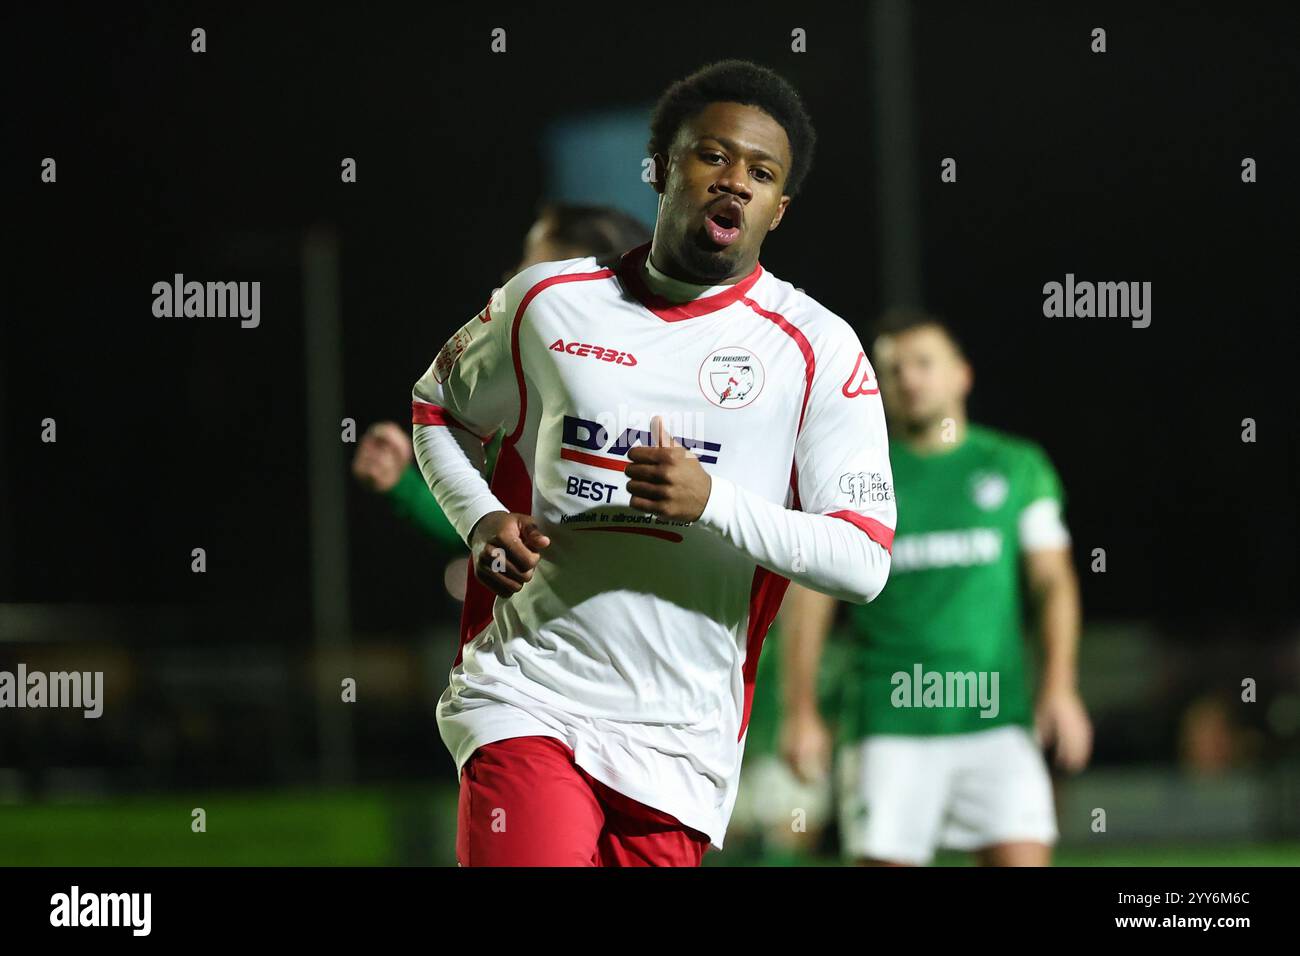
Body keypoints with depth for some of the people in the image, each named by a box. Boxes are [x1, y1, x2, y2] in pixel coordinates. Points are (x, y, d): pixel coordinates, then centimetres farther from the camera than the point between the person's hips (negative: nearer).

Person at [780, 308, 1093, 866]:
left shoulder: (1018, 469, 11)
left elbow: (1053, 582, 8)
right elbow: (810, 599, 6)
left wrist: (1060, 687, -4)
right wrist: (800, 711, -1)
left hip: (997, 718, 1)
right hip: (889, 725, -1)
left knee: (1024, 858, -11)